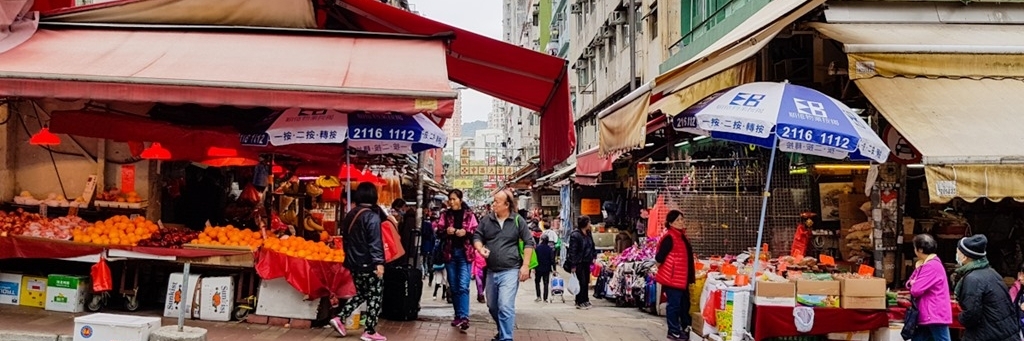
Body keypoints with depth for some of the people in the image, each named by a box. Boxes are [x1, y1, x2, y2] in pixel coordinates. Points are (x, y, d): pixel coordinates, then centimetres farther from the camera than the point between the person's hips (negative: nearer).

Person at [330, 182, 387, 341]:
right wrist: (379, 262, -22)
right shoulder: (372, 216, -14)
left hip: (354, 262, 8)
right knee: (374, 296, 3)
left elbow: (346, 238, 17)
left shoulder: (350, 215, 10)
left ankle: (340, 318, 10)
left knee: (362, 294, 21)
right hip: (369, 264, -8)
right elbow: (375, 242, -20)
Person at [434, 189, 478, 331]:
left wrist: (466, 232, -19)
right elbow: (438, 232, 7)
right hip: (450, 253, 4)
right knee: (453, 287, 9)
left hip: (464, 253, -4)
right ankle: (458, 315, 19)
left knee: (463, 286, -13)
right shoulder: (445, 215, 7)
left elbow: (476, 233, -1)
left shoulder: (469, 215, 0)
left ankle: (464, 317, -18)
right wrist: (446, 231, -14)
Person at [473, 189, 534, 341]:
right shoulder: (487, 220, 5)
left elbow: (529, 242, -2)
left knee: (505, 306, -17)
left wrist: (525, 266, -8)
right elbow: (477, 237, 11)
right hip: (491, 271, 5)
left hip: (510, 271, -5)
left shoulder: (518, 220, -4)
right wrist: (481, 249, -12)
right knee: (492, 307, 17)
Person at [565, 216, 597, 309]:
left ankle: (585, 300, 22)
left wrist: (594, 257, 11)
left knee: (586, 282, 12)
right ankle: (579, 302, 1)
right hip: (579, 263, -8)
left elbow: (592, 247, 22)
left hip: (586, 262, 8)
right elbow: (572, 251, -17)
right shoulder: (575, 235, -16)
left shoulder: (588, 234, 10)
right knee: (581, 282, -7)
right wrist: (573, 265, -19)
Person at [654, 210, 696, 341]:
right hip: (672, 277, -10)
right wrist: (664, 269, -3)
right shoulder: (669, 237, -19)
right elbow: (659, 258, -21)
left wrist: (689, 277, 19)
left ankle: (686, 328, 30)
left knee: (684, 304, 18)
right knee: (674, 304, -2)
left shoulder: (682, 236, 11)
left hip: (682, 277, 10)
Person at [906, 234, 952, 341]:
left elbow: (916, 290, -23)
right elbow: (910, 282, 17)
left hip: (935, 315, -10)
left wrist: (913, 284, 1)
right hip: (927, 315, 10)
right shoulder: (925, 264, 15)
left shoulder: (932, 266, -19)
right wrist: (912, 283, -7)